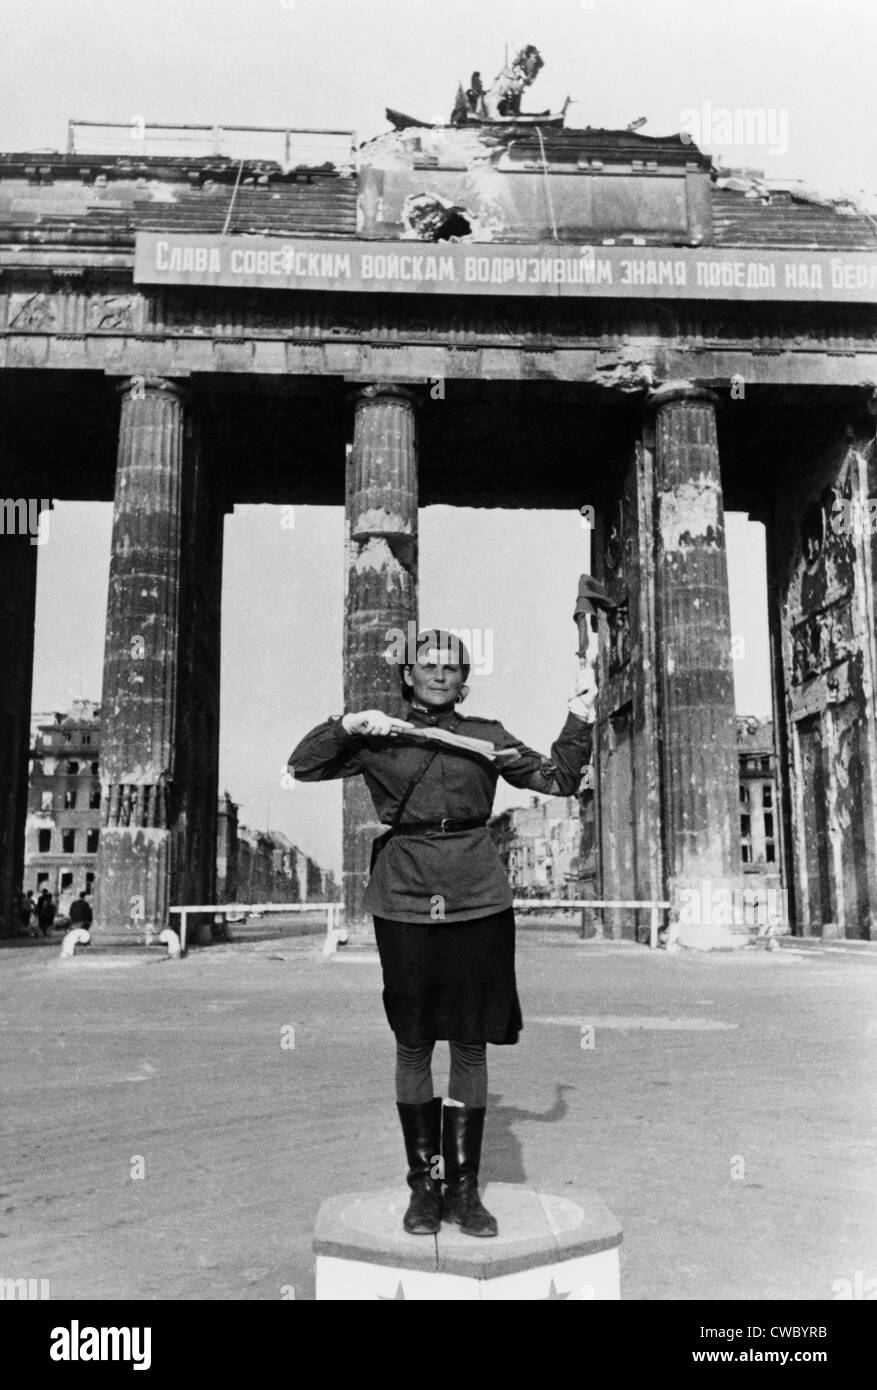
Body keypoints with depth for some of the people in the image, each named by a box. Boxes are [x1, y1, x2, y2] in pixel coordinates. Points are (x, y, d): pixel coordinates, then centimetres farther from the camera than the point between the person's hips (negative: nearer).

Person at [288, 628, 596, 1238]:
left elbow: (558, 779, 11)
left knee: (472, 1045, 4)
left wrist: (580, 721, 0)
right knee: (413, 1044, 6)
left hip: (478, 900, 1)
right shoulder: (378, 737, 8)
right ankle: (423, 1183, 19)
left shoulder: (485, 737, 9)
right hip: (404, 901, 0)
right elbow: (303, 766, 3)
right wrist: (348, 724, -11)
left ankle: (464, 1187, 16)